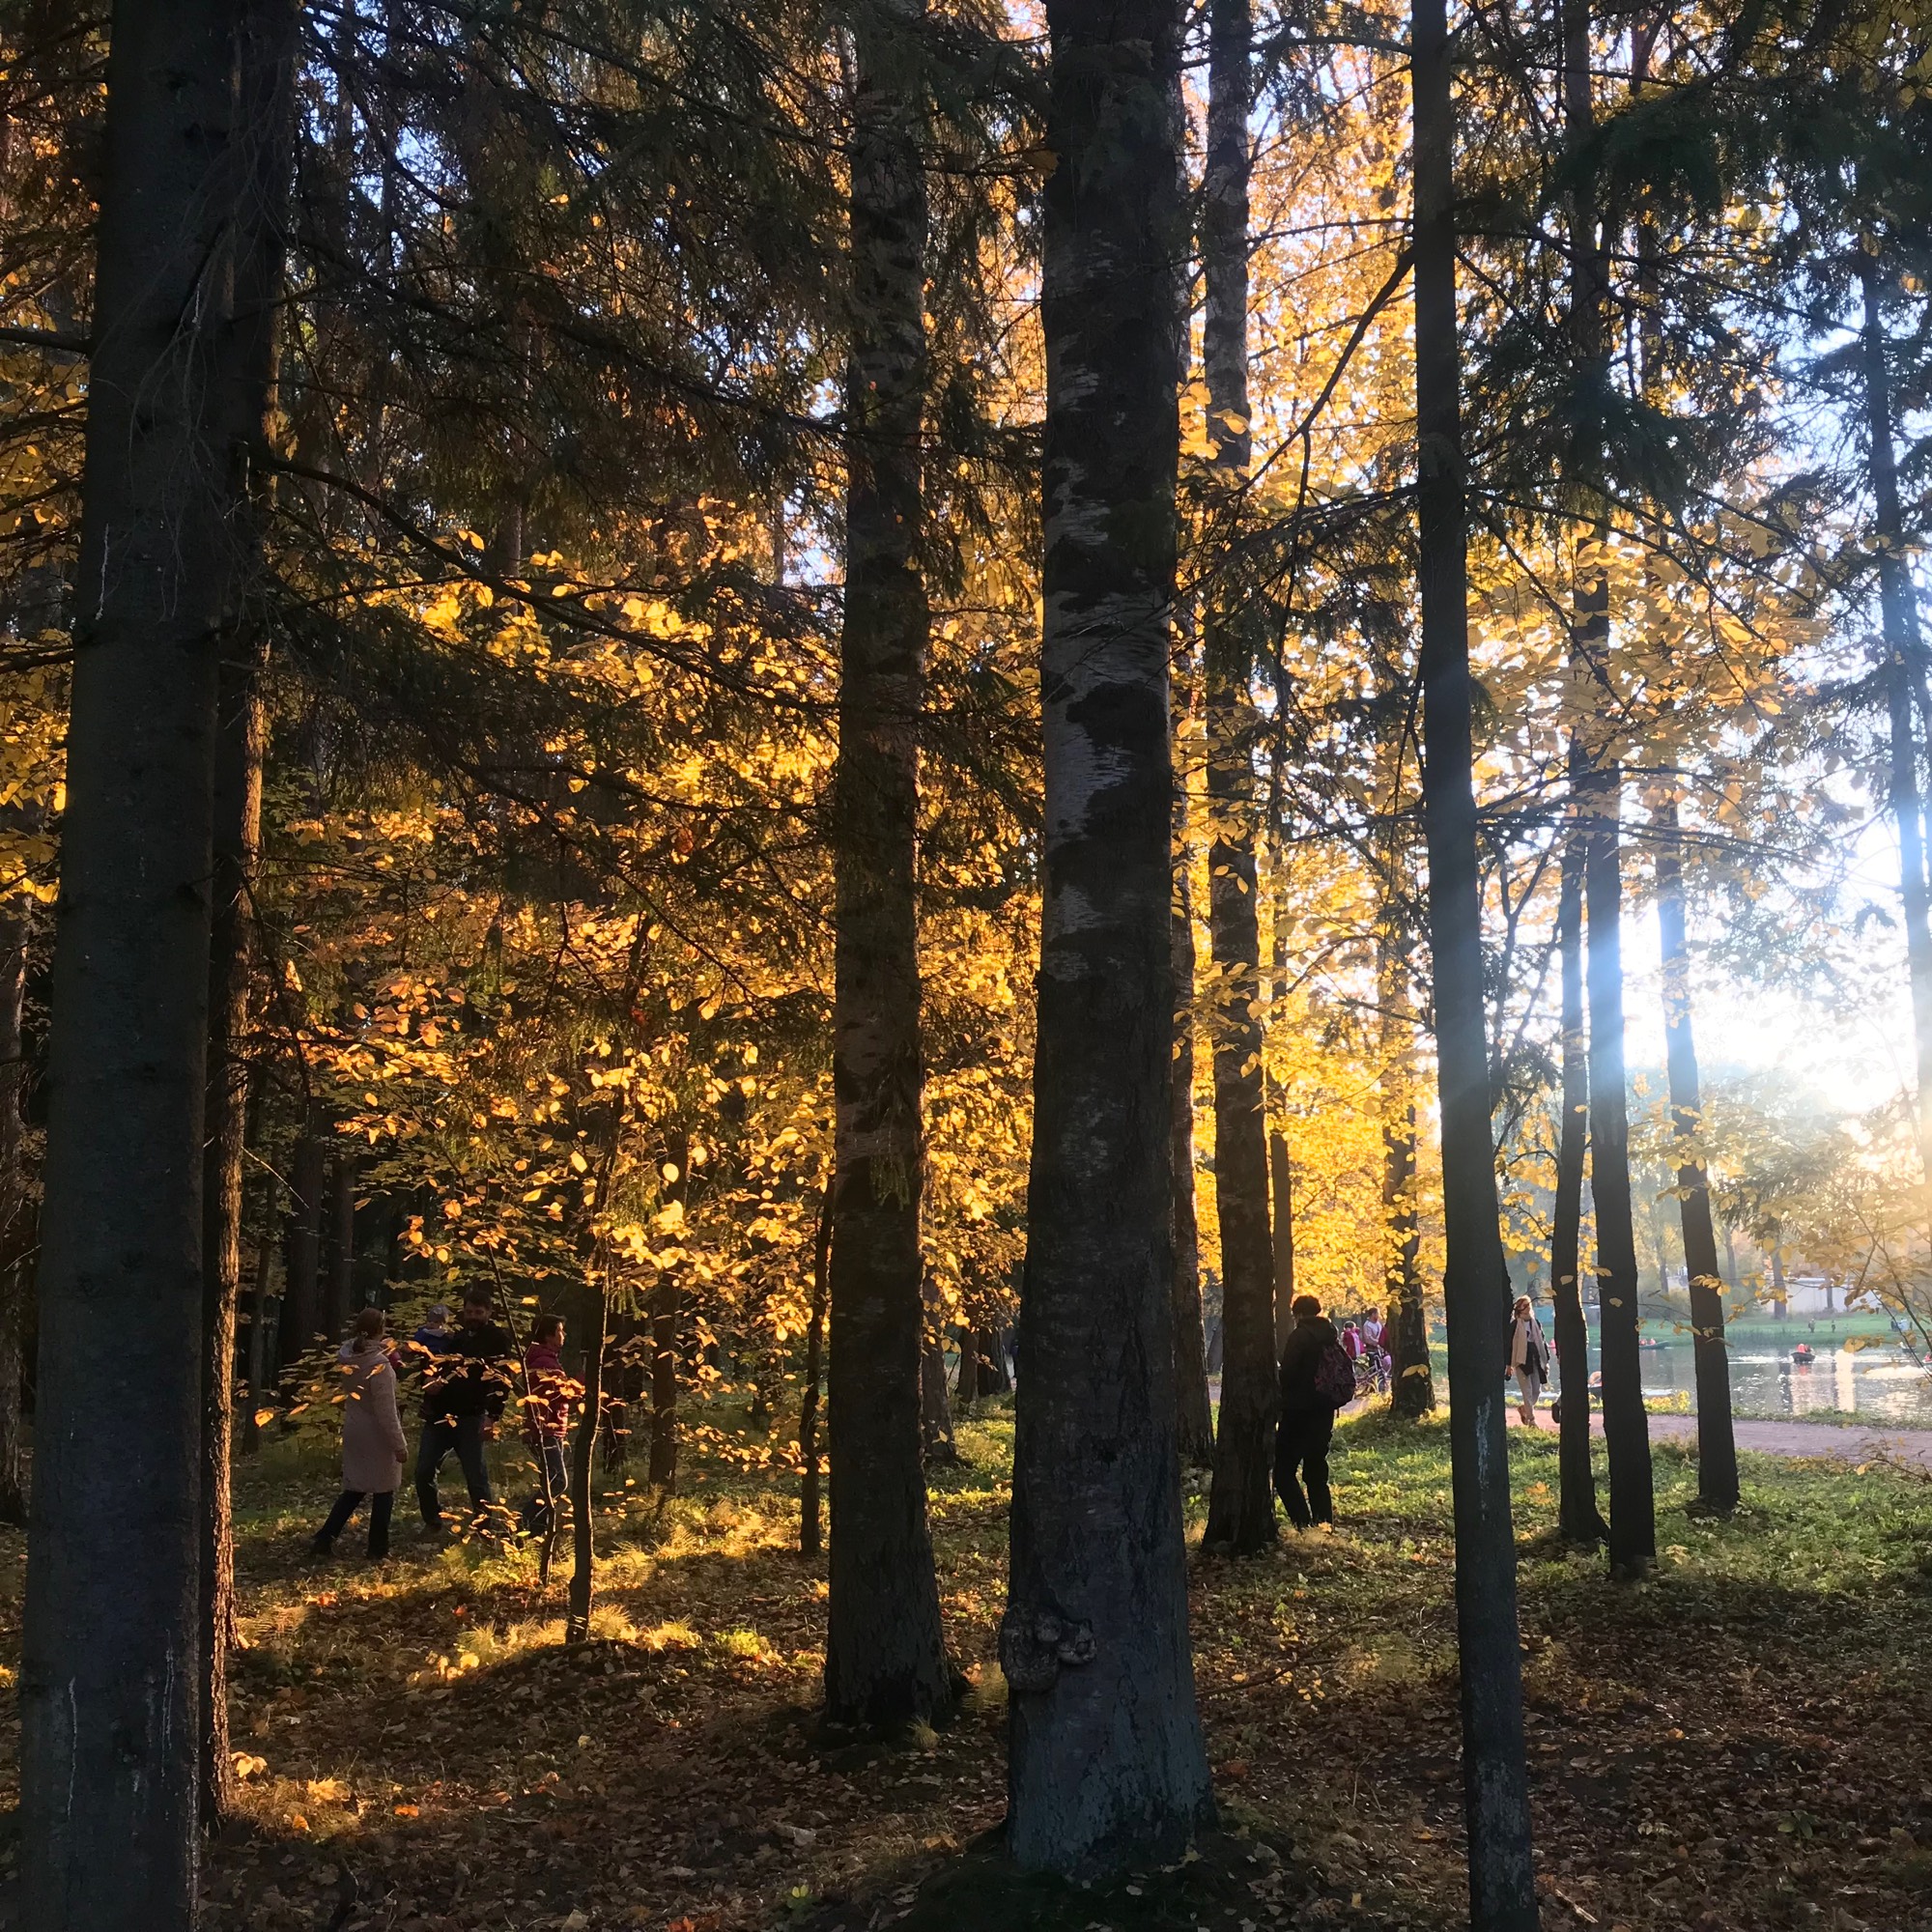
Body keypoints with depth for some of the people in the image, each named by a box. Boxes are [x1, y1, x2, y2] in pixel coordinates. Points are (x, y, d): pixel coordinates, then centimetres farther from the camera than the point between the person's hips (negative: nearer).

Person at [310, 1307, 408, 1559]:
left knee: (354, 1489, 18)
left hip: (354, 1432, 6)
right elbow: (386, 1411, -23)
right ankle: (378, 1550, 17)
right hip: (377, 1437, -6)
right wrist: (400, 1444, -15)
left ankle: (324, 1539, 15)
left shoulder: (347, 1357, -4)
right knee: (383, 1492, 9)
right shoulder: (379, 1364, -25)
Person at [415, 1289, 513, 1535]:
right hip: (439, 1414, 5)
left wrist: (492, 1416, -22)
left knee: (476, 1476, -4)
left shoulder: (498, 1341, -1)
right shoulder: (453, 1336, 15)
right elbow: (433, 1364, 23)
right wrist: (429, 1379, -3)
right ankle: (432, 1522, 21)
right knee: (424, 1471, 4)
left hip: (471, 1418, -5)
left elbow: (502, 1380, -10)